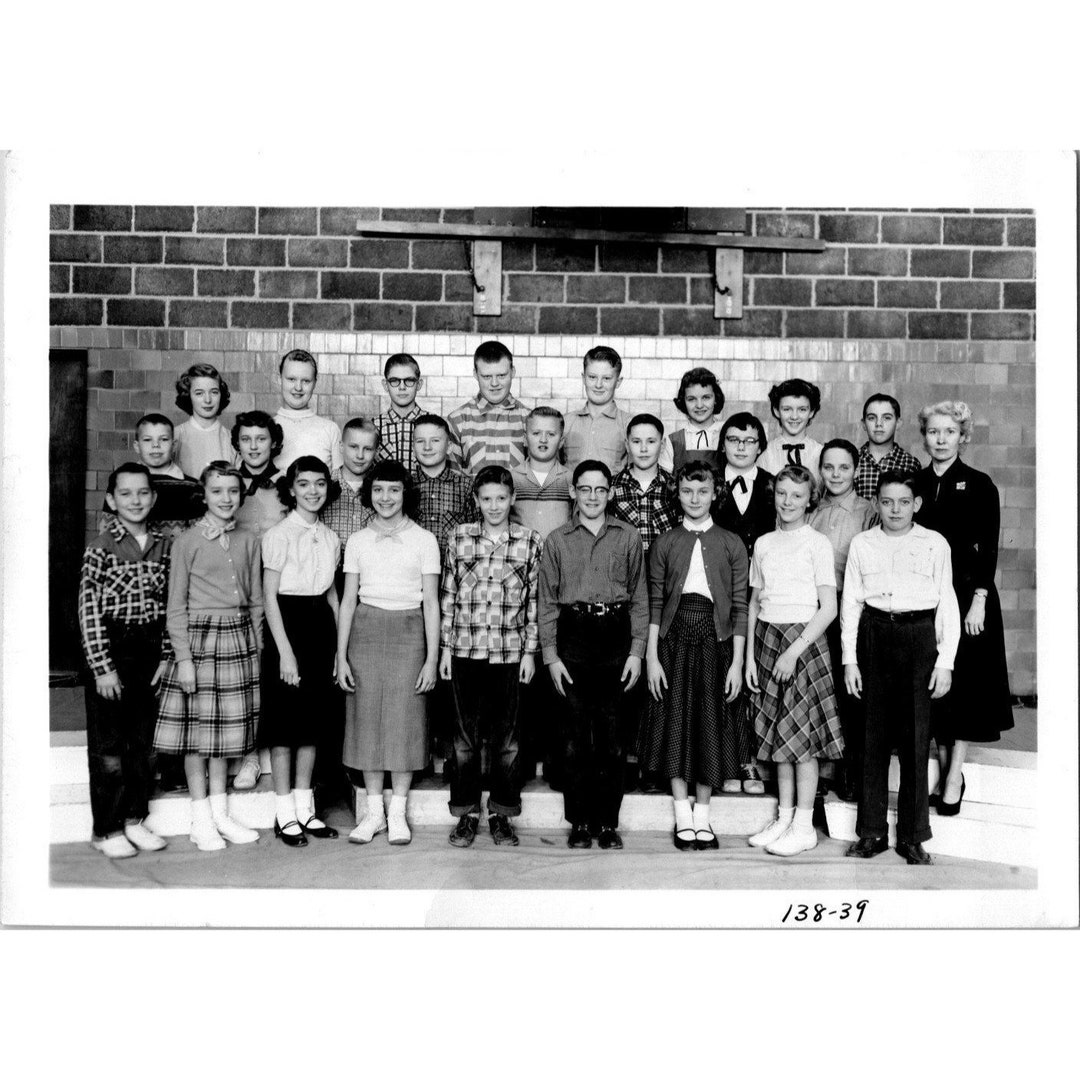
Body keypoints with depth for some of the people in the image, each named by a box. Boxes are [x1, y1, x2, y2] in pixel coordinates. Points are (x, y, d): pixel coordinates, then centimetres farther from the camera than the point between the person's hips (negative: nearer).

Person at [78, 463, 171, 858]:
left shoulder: (163, 545, 4)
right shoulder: (100, 548, -9)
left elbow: (168, 605, 8)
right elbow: (88, 612, -11)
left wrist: (167, 656, 2)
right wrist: (103, 668, -13)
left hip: (151, 650, 5)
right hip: (112, 651, -4)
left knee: (146, 741, 13)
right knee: (108, 746, 5)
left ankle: (135, 818, 27)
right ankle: (106, 830, 17)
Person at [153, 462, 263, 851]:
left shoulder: (248, 542, 8)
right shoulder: (187, 541, -5)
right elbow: (176, 608, -5)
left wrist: (257, 651, 8)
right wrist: (183, 658, -11)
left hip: (239, 639, 4)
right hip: (199, 638, -4)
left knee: (227, 730, 11)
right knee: (197, 731, 2)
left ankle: (220, 814, 22)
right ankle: (201, 821, 13)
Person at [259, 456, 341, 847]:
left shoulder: (330, 538, 9)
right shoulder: (279, 535, -9)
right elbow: (269, 596, -10)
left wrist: (338, 643, 8)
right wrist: (285, 650, -15)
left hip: (320, 625, 6)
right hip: (287, 626, -6)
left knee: (312, 718, 11)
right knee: (285, 722, 1)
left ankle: (305, 808, 21)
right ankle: (285, 814, 10)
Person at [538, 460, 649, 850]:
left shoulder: (628, 537, 7)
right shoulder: (557, 540, 7)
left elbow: (639, 598, 8)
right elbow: (547, 602, 6)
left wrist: (637, 650, 1)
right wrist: (551, 656, 0)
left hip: (615, 635, 0)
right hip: (573, 637, 0)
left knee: (611, 735, 1)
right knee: (576, 734, 2)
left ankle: (608, 822, 11)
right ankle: (579, 821, 12)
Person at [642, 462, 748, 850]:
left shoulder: (731, 544, 3)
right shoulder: (664, 544, 5)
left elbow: (740, 606, 1)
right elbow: (655, 604, 3)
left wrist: (737, 662, -4)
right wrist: (651, 657, -4)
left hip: (715, 641, 0)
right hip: (674, 639, 0)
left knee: (711, 725, 5)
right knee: (675, 724, 3)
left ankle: (702, 814, 18)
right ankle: (683, 815, 15)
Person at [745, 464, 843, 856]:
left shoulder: (817, 543, -4)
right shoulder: (763, 544, 11)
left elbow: (828, 608, -8)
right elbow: (754, 604, 12)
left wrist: (795, 650, -15)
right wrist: (749, 656, 6)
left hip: (803, 638, -5)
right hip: (766, 638, 5)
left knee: (802, 734, -3)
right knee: (777, 733, 8)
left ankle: (804, 825, 5)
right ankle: (784, 818, 17)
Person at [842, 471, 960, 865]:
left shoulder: (935, 544, 3)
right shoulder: (862, 544, 7)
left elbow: (947, 605, 3)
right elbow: (851, 603, 8)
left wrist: (945, 661, -3)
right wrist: (849, 659, 3)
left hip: (919, 638, -1)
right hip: (874, 636, 2)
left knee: (916, 737, 0)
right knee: (874, 736, 6)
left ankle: (913, 836, 11)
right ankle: (872, 831, 16)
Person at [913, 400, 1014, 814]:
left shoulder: (978, 485, -2)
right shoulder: (914, 484, 7)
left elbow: (987, 549, -6)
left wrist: (979, 601, -14)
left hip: (966, 594, -3)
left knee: (962, 684, -1)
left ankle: (955, 779, 5)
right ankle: (944, 769, 15)